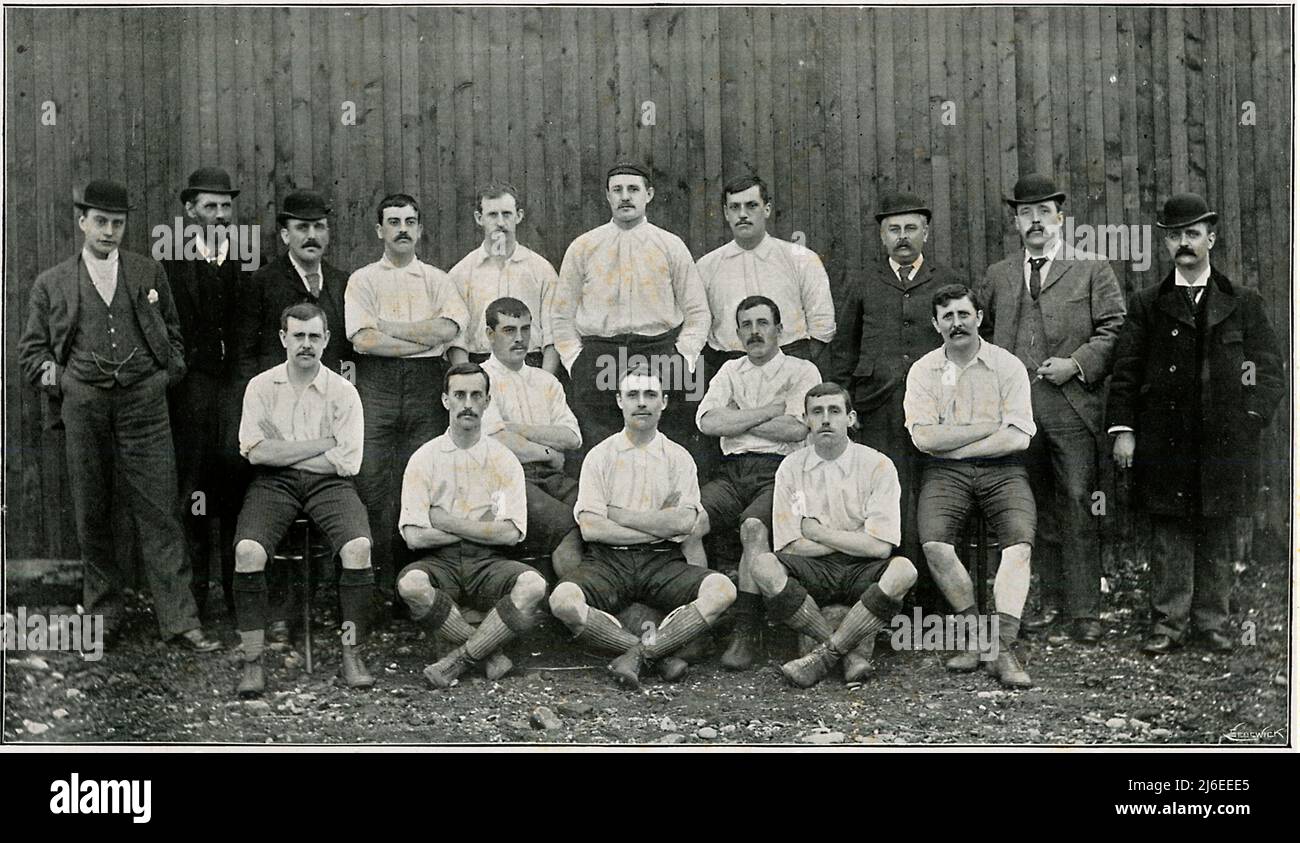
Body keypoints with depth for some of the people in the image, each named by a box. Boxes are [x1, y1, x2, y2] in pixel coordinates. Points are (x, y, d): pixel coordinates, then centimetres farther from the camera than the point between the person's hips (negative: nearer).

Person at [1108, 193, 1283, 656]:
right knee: (1169, 532, 3)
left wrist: (1247, 420, -3)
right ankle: (1169, 622, 10)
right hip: (1164, 440, 0)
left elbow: (1270, 372, 8)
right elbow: (1125, 371, 4)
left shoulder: (1243, 302, 8)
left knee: (1217, 535, 6)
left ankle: (1212, 621, 16)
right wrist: (1122, 428, -4)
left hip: (1223, 443, 0)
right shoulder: (1147, 304, 7)